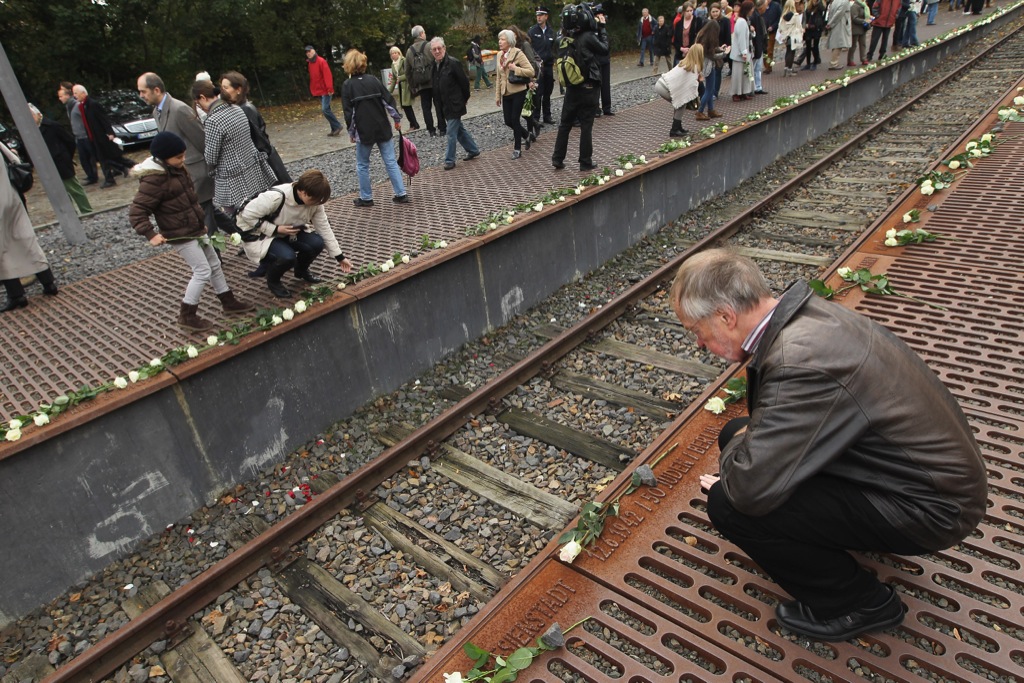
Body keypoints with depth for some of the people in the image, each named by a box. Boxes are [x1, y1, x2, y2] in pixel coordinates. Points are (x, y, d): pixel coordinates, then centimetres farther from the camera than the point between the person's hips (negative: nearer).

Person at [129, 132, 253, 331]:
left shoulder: (178, 169, 5)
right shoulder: (154, 180, -22)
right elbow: (136, 211, -21)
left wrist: (201, 221, 20)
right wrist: (150, 234, -27)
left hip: (195, 230, 9)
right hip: (181, 236, -9)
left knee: (215, 265, 16)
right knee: (203, 271, -7)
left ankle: (229, 302, 30)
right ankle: (187, 315, 5)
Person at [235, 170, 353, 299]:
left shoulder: (314, 202, -16)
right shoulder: (276, 197, -35)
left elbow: (324, 228, -9)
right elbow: (247, 215, -26)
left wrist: (340, 257, -10)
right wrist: (275, 229, -30)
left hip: (288, 233, 6)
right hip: (259, 235, -6)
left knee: (317, 243, -19)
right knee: (287, 257, -33)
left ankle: (301, 270, 13)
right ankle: (273, 280, 2)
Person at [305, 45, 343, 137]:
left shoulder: (321, 61, -12)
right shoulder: (309, 63, 13)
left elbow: (328, 75, -19)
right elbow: (312, 77, 17)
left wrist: (329, 88, -25)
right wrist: (313, 90, 14)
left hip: (325, 90, -8)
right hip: (319, 91, 8)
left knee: (325, 109, -16)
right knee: (325, 109, 8)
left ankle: (337, 126, -4)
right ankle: (334, 129, 12)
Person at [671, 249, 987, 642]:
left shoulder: (800, 360, -34)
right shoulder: (802, 311, -5)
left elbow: (751, 488, -33)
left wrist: (737, 447, -13)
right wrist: (744, 438, 3)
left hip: (928, 506, -9)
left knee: (731, 505, -20)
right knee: (740, 436, 7)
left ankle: (860, 602, 4)